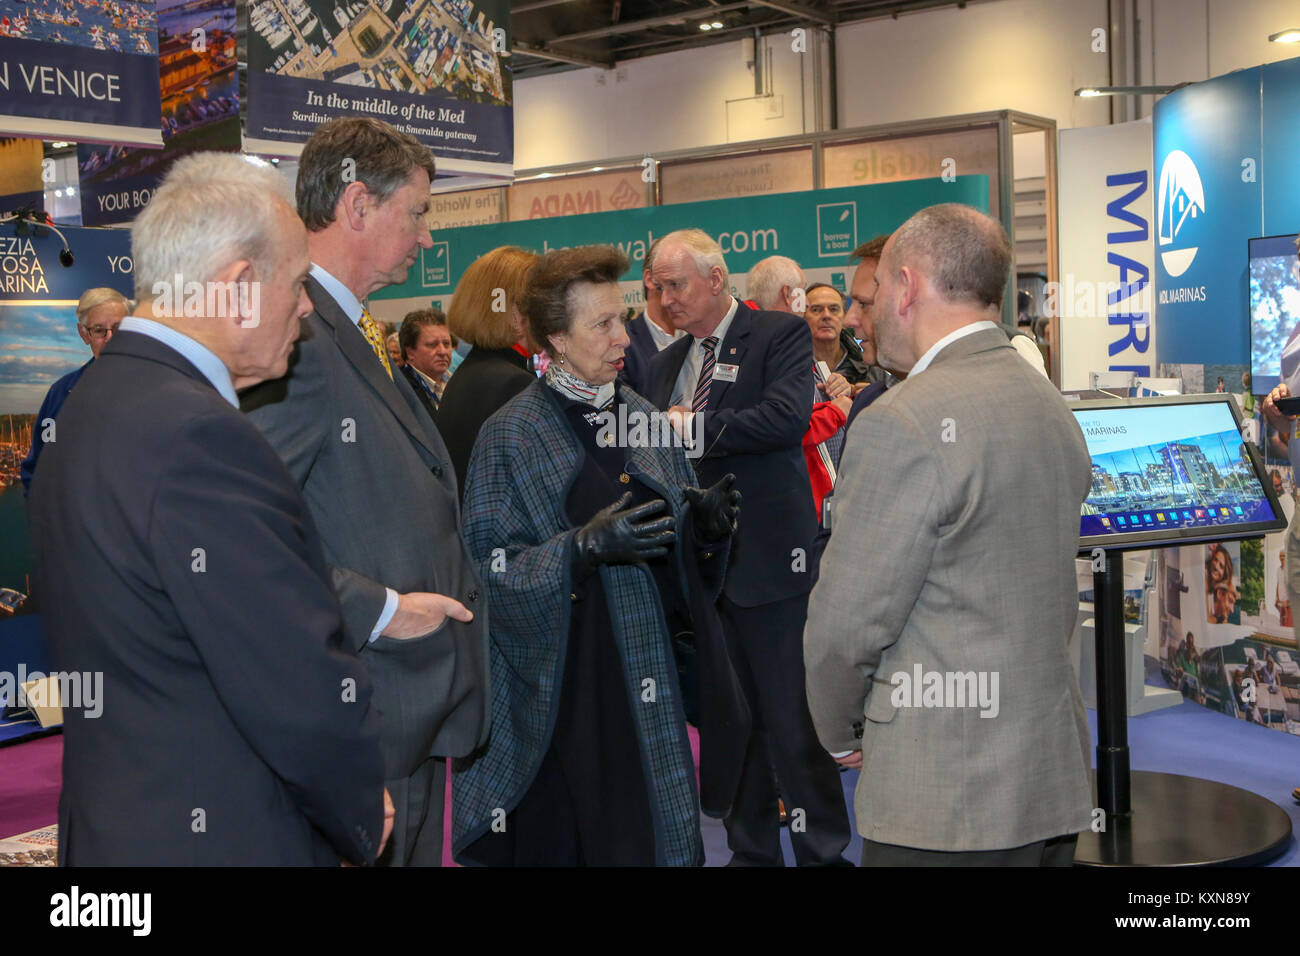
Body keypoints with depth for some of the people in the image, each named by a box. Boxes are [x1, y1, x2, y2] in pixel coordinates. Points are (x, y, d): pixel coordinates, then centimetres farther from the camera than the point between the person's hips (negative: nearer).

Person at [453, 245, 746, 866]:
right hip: (565, 690, -5)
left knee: (655, 837, 8)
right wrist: (584, 547, -25)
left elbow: (680, 552, 14)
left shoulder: (643, 420, 9)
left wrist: (705, 522, -8)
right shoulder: (511, 436, -7)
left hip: (652, 681, 5)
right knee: (562, 841, 0)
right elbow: (492, 571, -12)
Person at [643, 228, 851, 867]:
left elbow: (787, 417, -21)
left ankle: (823, 850, 12)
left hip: (766, 559, -6)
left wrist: (695, 424, -15)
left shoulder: (780, 335, -4)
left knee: (793, 719, -1)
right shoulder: (665, 365, 16)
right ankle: (751, 848, 26)